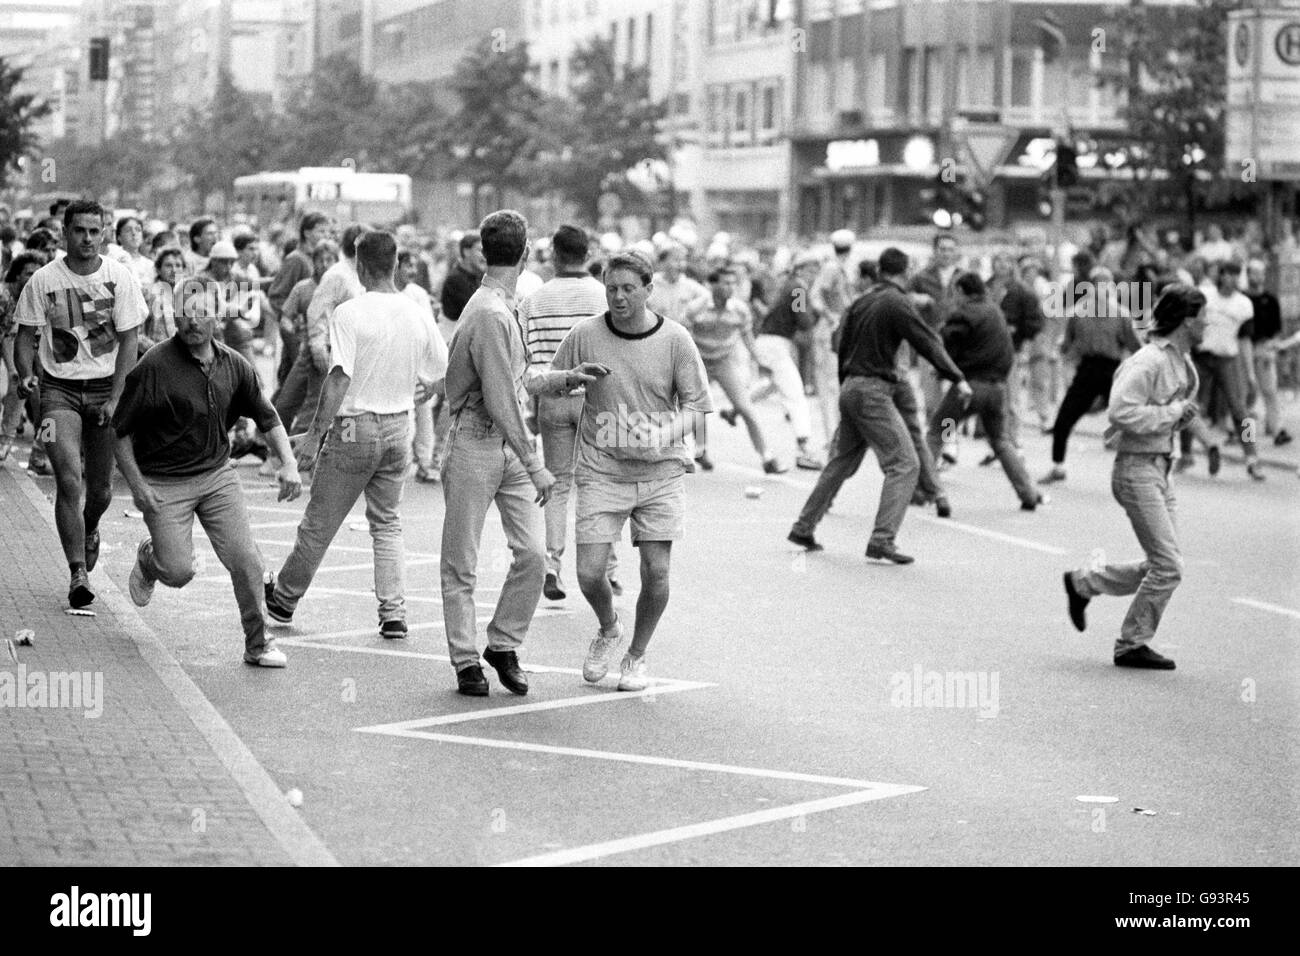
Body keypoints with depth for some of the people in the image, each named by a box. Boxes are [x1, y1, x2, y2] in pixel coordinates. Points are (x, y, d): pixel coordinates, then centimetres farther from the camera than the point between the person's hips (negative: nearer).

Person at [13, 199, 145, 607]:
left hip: (106, 387, 1)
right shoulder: (43, 280, -3)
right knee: (69, 480, -16)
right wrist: (25, 375, -17)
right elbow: (26, 336, 3)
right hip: (59, 389, -1)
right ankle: (78, 574, -11)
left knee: (101, 488, 7)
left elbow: (128, 342, -2)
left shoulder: (120, 278, -2)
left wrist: (114, 399, -9)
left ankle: (90, 530, 42)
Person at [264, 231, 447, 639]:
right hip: (399, 429, 5)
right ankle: (394, 613, 7)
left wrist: (315, 433, -14)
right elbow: (445, 372, 12)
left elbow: (340, 378, -19)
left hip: (355, 426, -5)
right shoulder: (416, 315, 2)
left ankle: (284, 598, 25)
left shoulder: (350, 313, -14)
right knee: (387, 524, 15)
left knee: (319, 523, 8)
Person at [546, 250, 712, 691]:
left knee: (656, 572, -4)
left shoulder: (675, 340, -3)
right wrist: (576, 374, -13)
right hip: (601, 473, 0)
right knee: (589, 573, -7)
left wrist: (665, 435, -16)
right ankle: (608, 629, 26)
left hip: (661, 472, 0)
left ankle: (636, 656, 20)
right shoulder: (585, 335, -2)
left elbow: (695, 405, 2)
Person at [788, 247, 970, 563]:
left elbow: (843, 345, 19)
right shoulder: (898, 304, -11)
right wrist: (957, 379, -13)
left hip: (851, 387, 8)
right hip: (873, 391, -8)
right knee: (904, 465, -7)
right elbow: (928, 343, -15)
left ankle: (803, 528, 25)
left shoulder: (862, 302, 12)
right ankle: (882, 540, -16)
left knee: (842, 462, 21)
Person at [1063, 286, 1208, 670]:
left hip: (1161, 469, 10)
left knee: (1161, 567, 12)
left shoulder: (1181, 362, 13)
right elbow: (1122, 411, -28)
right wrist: (1174, 412, -19)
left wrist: (1183, 415, 5)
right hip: (1137, 469, -10)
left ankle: (1083, 582, 27)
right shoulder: (1148, 361, -18)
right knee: (1168, 567, -9)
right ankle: (1132, 645, 4)